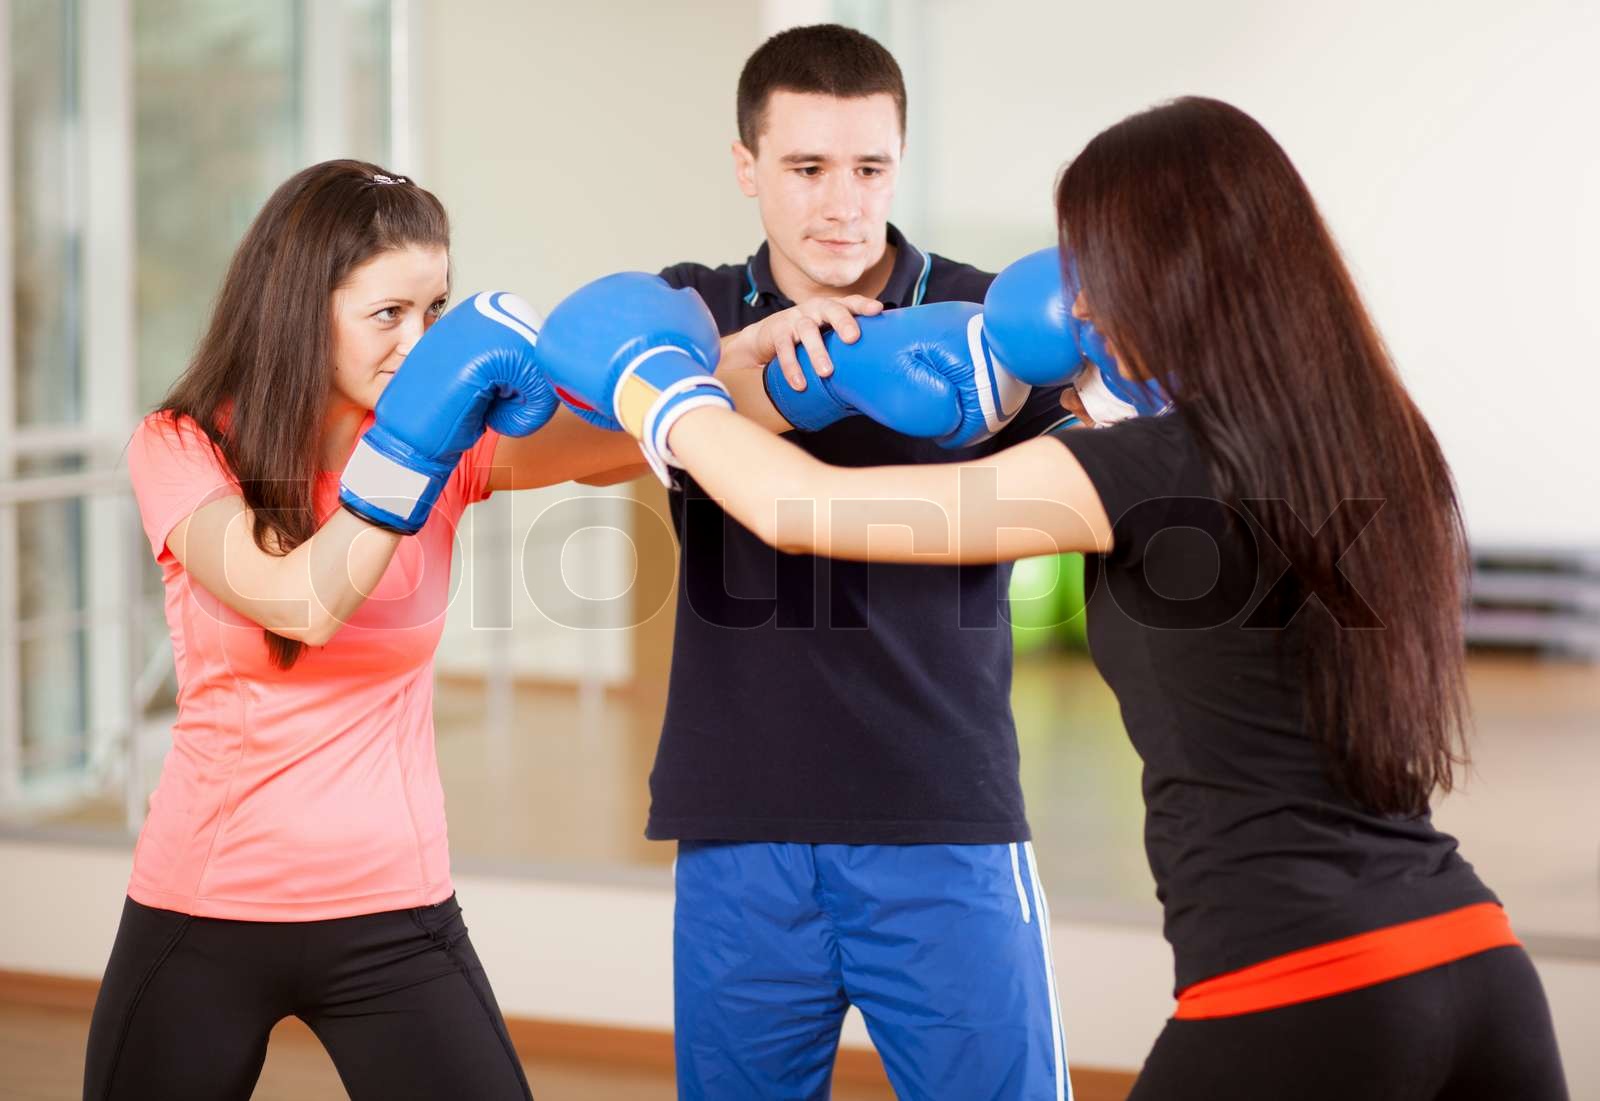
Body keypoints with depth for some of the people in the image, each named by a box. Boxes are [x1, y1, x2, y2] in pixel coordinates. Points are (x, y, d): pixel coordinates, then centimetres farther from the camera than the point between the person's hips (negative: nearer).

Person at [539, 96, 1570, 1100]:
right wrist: (1100, 404, 29)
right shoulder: (1381, 439, 6)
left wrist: (651, 392, 13)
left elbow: (803, 511, -3)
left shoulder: (1151, 470, -12)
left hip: (1299, 998, -7)